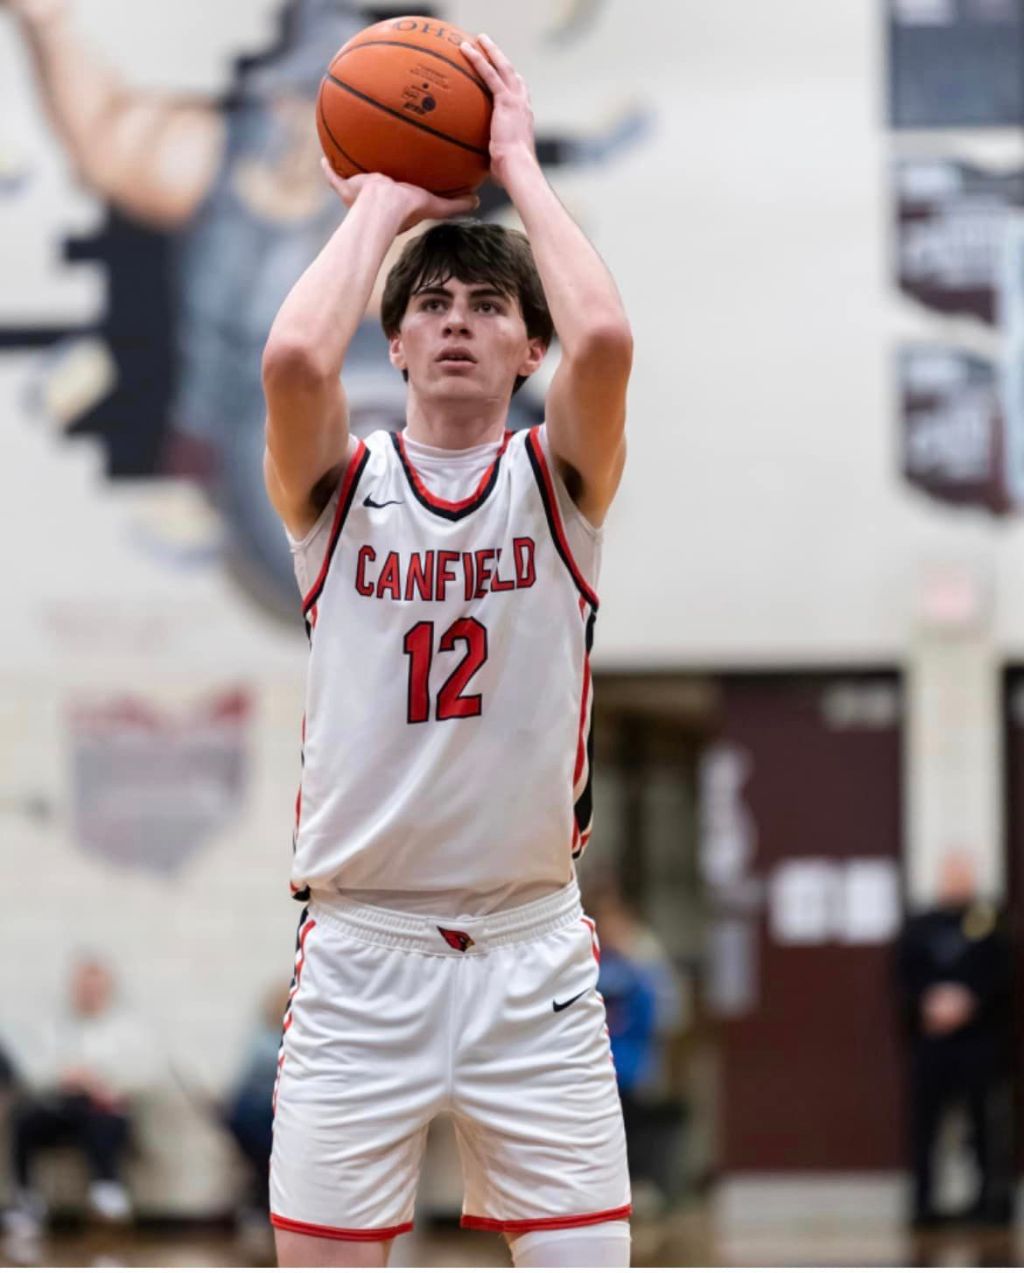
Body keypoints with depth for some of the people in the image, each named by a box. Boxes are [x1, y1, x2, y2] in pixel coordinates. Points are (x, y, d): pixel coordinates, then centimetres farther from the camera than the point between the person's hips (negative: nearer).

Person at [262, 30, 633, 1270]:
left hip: (533, 951, 0)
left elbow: (604, 341, -18)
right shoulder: (341, 485, 3)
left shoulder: (557, 480, 4)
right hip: (358, 947, 0)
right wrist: (380, 204, -5)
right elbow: (292, 359, -20)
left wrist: (520, 165, -7)